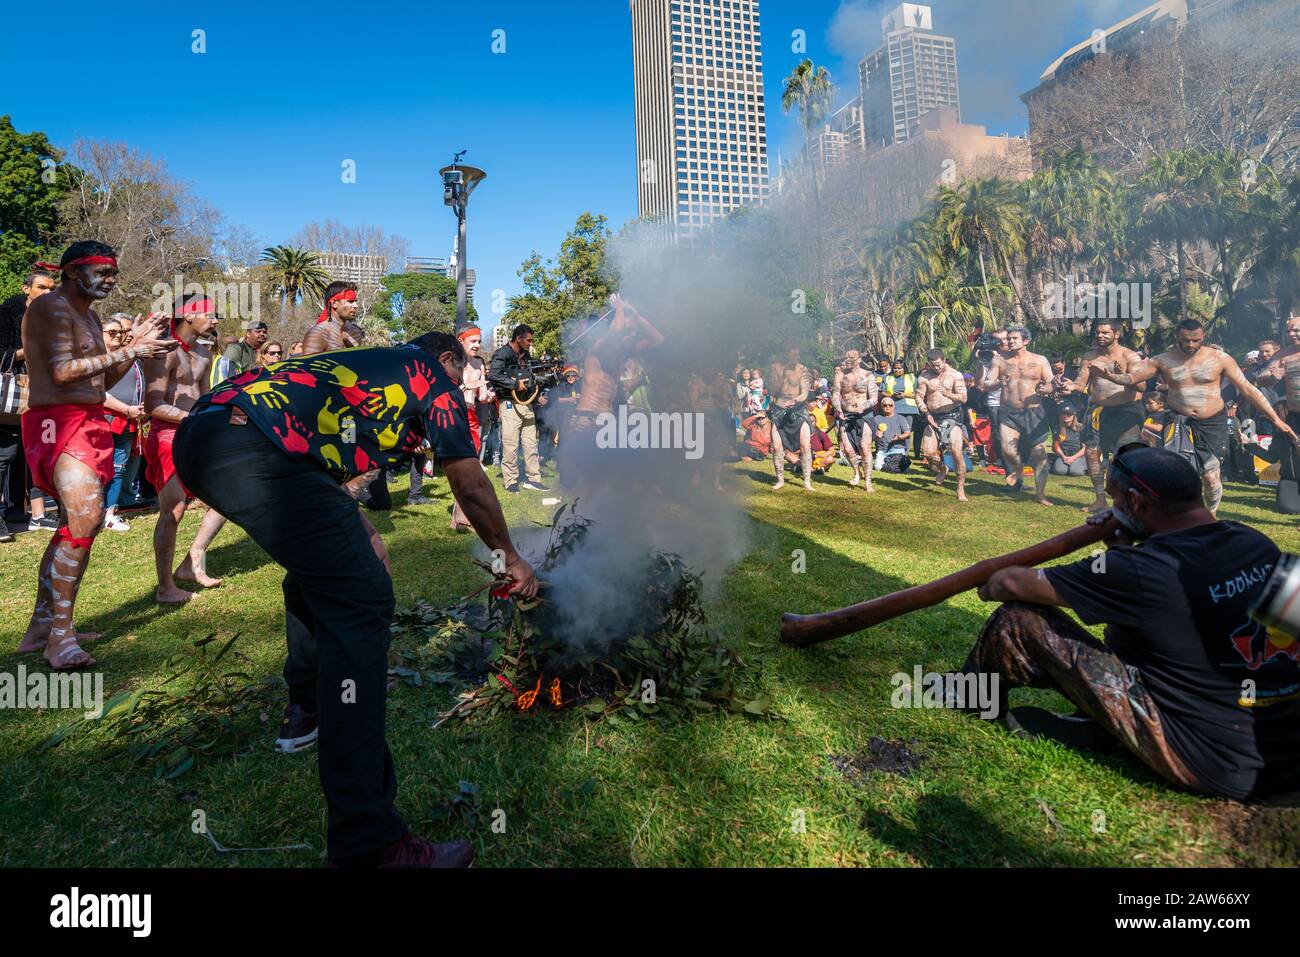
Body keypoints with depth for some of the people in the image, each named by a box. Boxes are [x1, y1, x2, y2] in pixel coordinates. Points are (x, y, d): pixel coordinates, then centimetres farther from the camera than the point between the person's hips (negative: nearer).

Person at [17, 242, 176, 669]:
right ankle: (60, 634, -18)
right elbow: (62, 371, -19)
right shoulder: (50, 307, -8)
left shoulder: (90, 316, 21)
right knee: (85, 514, -25)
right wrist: (131, 350, -16)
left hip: (90, 424, 10)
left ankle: (41, 626, 23)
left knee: (77, 524, 13)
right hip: (57, 423, -10)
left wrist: (136, 343, 9)